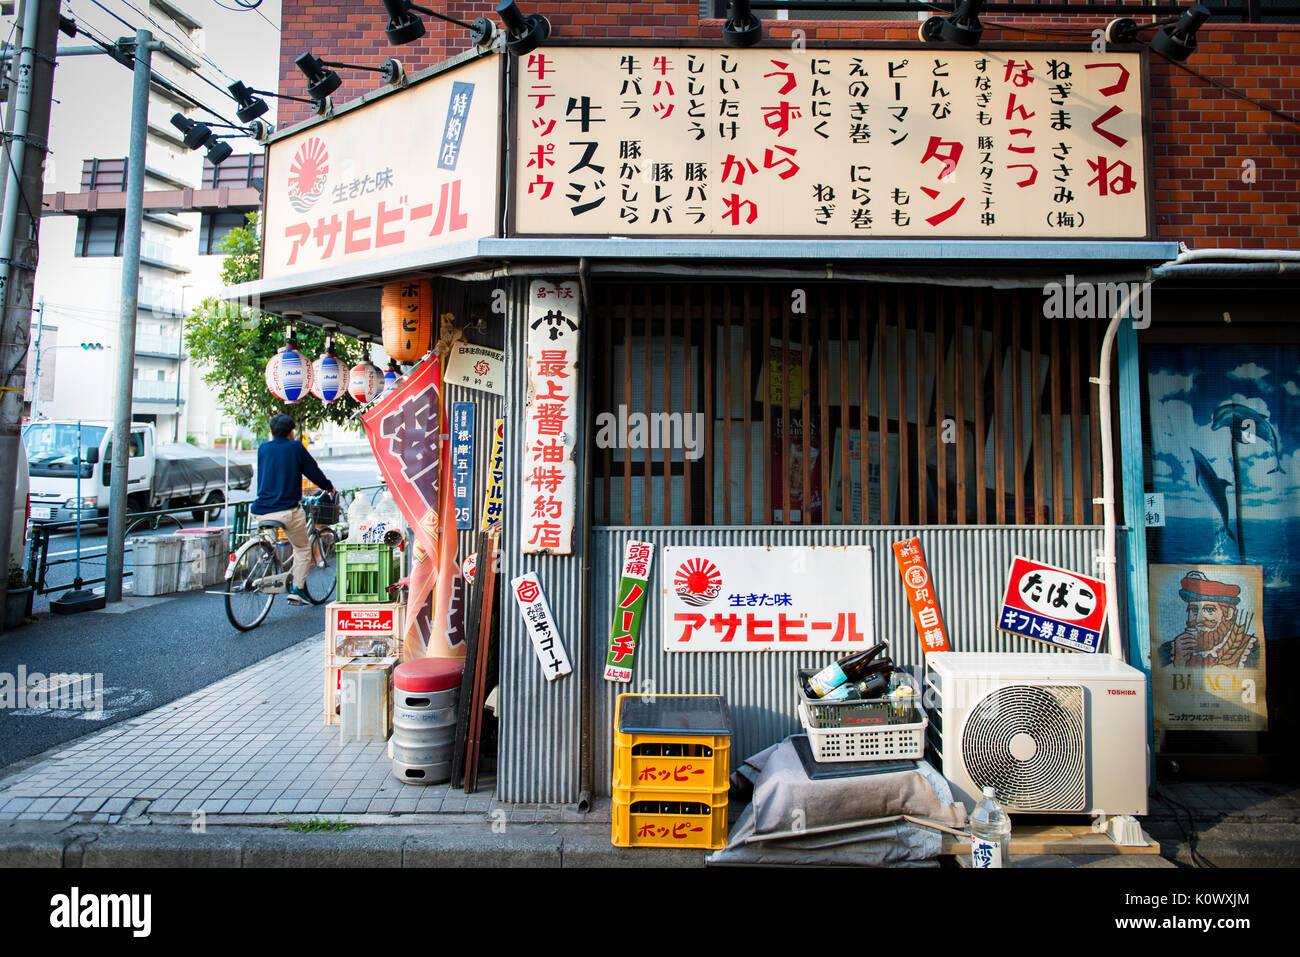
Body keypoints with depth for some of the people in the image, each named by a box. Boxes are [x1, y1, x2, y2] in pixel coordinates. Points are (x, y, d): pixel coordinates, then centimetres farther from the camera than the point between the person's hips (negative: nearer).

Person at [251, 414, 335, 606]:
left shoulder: (263, 448, 10)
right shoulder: (295, 447, -1)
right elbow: (313, 471, 4)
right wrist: (329, 487, 22)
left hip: (261, 511, 4)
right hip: (288, 510, -4)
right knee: (302, 549, 13)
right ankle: (297, 589, 3)